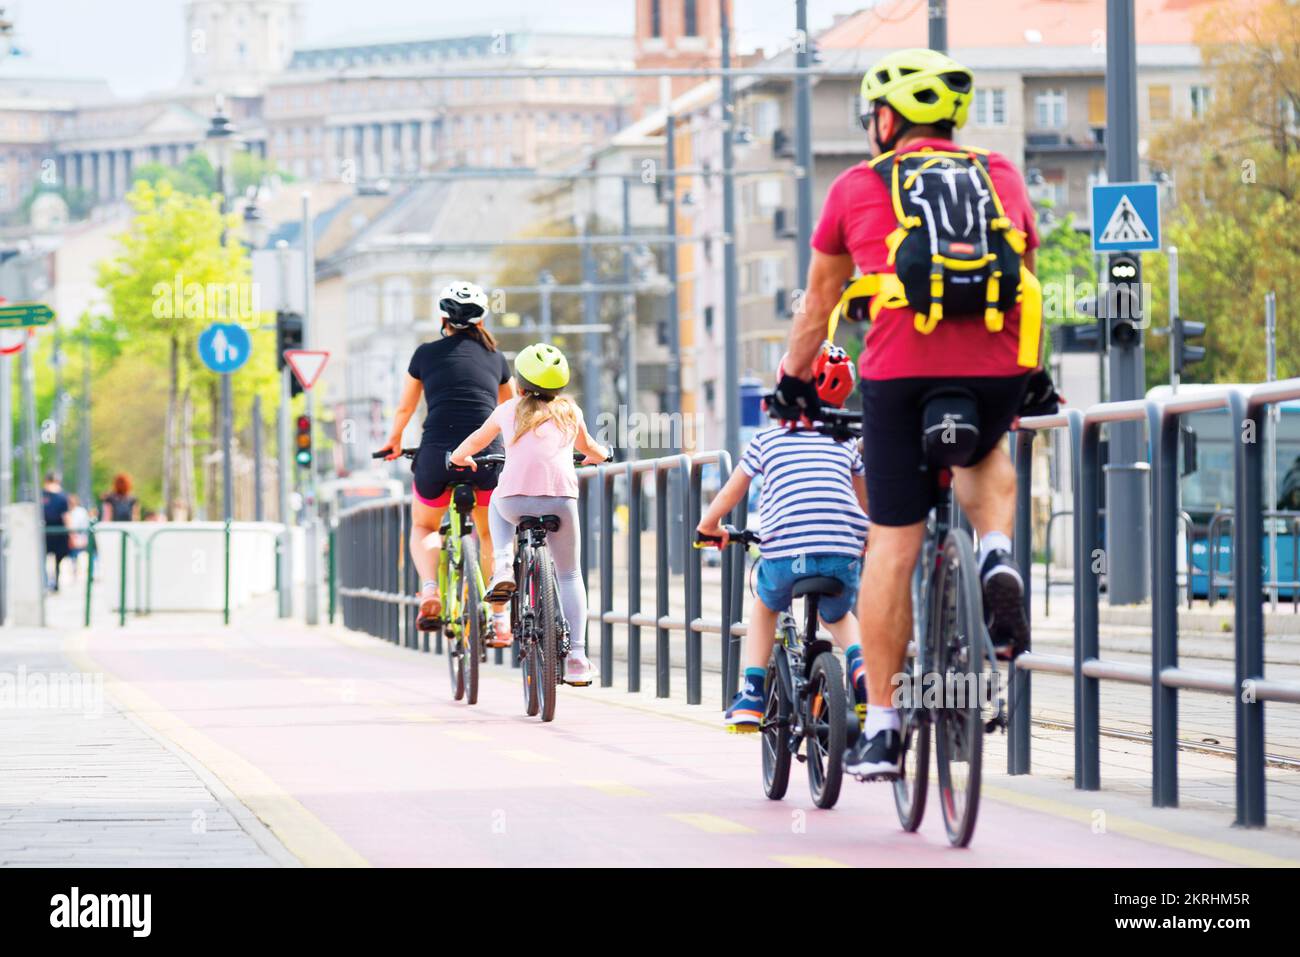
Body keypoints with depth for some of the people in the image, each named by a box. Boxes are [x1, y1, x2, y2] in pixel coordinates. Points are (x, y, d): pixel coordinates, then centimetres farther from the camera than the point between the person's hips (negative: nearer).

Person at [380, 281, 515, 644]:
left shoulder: (427, 353, 10)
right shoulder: (495, 358, 16)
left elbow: (405, 408, 23)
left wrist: (394, 441, 42)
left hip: (437, 454, -1)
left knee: (424, 528, 22)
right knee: (490, 535, 24)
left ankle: (429, 589, -6)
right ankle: (500, 618, 15)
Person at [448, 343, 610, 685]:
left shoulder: (509, 410, 18)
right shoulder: (569, 412, 20)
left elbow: (473, 443, 33)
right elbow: (590, 449, 39)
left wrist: (461, 459, 55)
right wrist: (599, 454, 62)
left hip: (515, 502, 0)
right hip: (560, 499, 0)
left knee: (498, 502, 38)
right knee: (569, 576, 19)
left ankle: (503, 566, 14)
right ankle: (576, 659, 8)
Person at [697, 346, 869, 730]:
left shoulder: (767, 440, 14)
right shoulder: (845, 444, 20)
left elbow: (730, 494, 24)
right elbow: (865, 505, 31)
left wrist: (708, 526, 44)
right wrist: (865, 541, 52)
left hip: (785, 554, -2)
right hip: (844, 554, 2)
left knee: (764, 608, 32)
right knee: (838, 616, 33)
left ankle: (751, 696, 19)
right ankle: (859, 665, 2)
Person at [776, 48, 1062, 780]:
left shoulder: (859, 186, 14)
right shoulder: (1001, 176, 19)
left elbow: (820, 299, 23)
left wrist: (795, 381, 37)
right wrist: (1036, 376, 43)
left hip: (901, 371, -2)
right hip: (999, 374, 2)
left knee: (894, 544, 5)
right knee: (985, 457, 35)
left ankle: (881, 728, 5)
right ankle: (999, 561, 5)